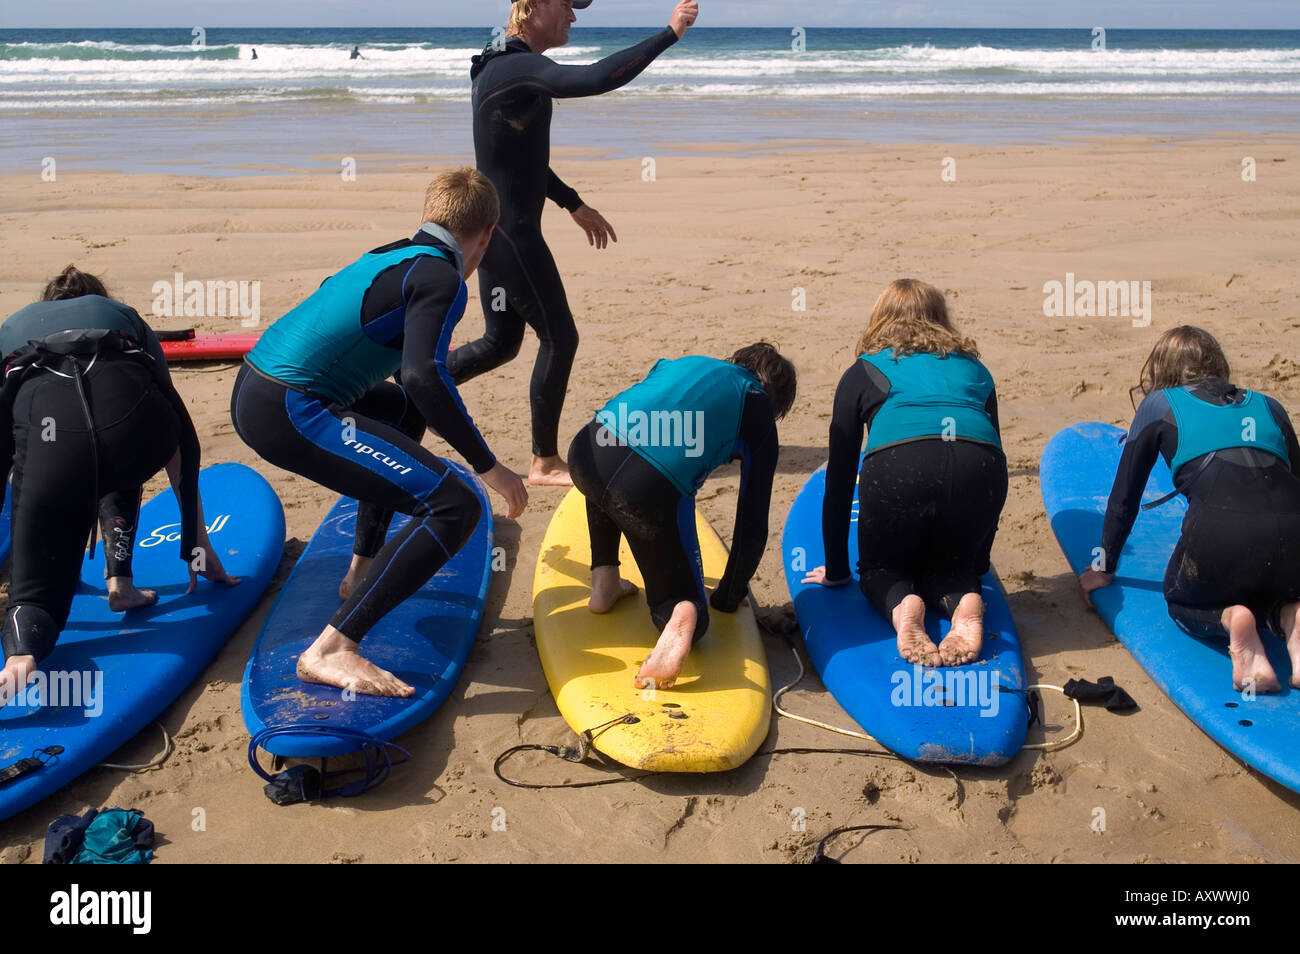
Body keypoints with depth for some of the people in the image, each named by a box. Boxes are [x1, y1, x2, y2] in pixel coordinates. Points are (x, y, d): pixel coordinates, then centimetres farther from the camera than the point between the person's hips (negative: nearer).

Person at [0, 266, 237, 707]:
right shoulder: (124, 315, 39)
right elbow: (180, 439, 39)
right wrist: (197, 539, 46)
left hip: (49, 428, -1)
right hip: (136, 416, 1)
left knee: (36, 592, 14)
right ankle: (120, 580, 26)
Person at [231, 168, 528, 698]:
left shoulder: (392, 257, 20)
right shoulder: (441, 279, -7)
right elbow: (424, 377, -23)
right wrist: (488, 466, -15)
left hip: (255, 388, 10)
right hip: (288, 414, -10)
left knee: (406, 412, 35)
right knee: (454, 507, -15)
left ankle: (361, 574, 37)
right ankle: (331, 650, -19)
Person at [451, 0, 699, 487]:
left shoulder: (509, 68, 15)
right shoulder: (518, 68, -18)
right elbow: (597, 78, -34)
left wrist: (574, 205, 25)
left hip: (501, 229, 10)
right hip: (510, 232, -10)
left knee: (500, 342, 17)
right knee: (559, 338, -1)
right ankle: (545, 463, 10)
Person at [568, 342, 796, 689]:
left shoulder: (686, 363, 32)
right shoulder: (759, 411, 19)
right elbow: (753, 524, 17)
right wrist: (728, 596, 31)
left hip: (586, 453, 4)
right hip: (652, 495, -4)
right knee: (689, 611, 18)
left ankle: (604, 582, 27)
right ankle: (682, 617, -17)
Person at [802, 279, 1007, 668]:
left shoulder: (863, 372, 27)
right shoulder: (974, 369, 34)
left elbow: (839, 479, 27)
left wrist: (836, 570, 36)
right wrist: (978, 564, 47)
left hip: (897, 469, -2)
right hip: (981, 471, 3)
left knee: (880, 568, 24)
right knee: (950, 568, 28)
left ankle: (902, 606, -9)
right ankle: (964, 602, -6)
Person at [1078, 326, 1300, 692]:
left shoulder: (1158, 406, 21)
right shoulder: (1268, 406, 29)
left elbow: (1124, 498, 23)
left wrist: (1105, 569, 36)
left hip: (1219, 534, -3)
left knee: (1183, 603, 28)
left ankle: (1230, 621, -6)